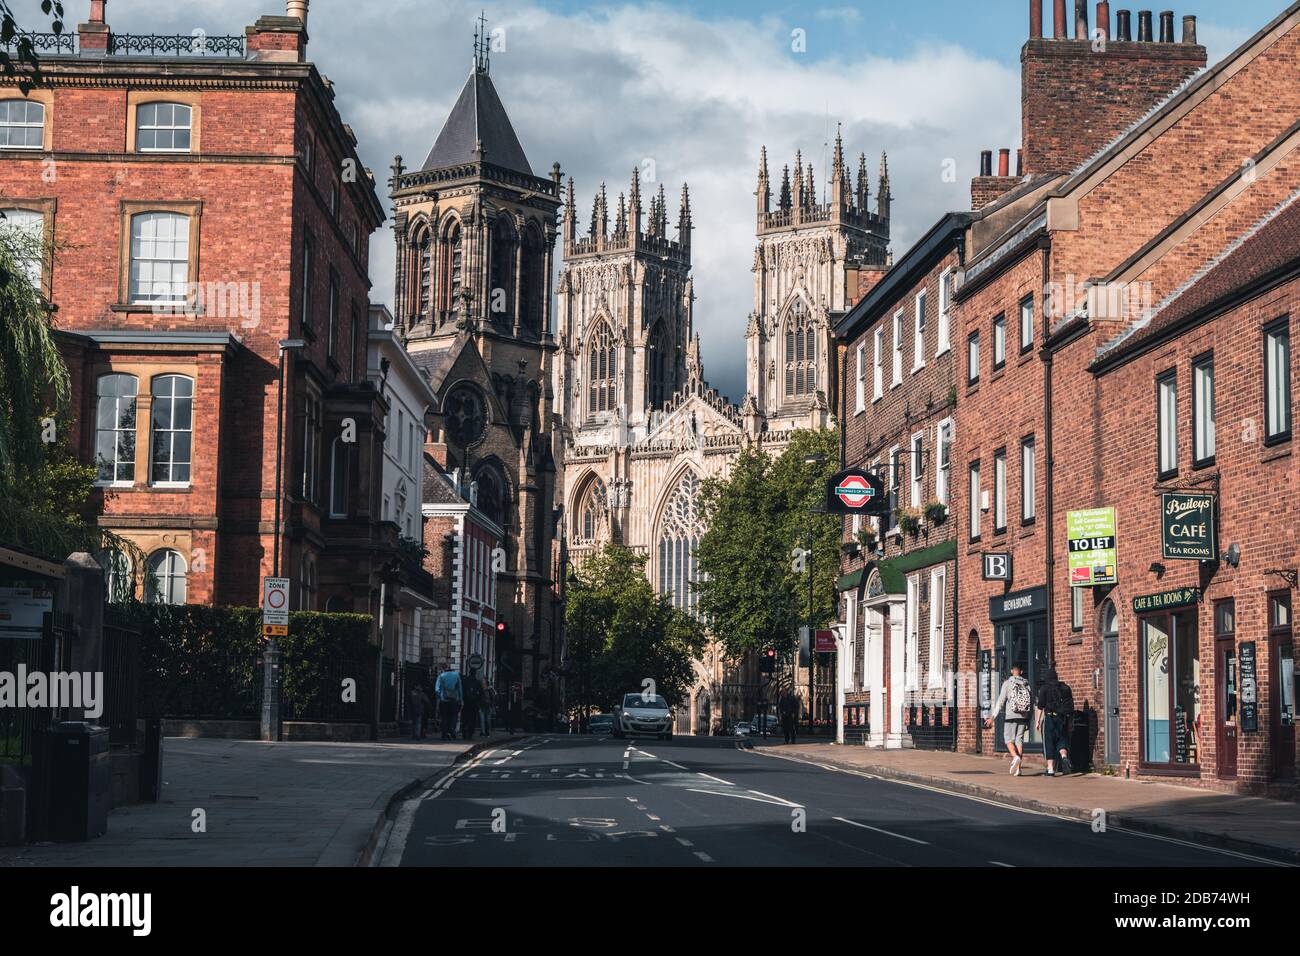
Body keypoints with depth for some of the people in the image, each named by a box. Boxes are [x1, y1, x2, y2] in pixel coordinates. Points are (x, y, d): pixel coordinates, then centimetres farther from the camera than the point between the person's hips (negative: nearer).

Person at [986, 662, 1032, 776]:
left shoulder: (1007, 683, -5)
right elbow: (1032, 702, 7)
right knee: (1019, 740, 6)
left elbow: (1001, 701, -9)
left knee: (1008, 739, 7)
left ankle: (1015, 757, -19)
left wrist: (992, 717, -7)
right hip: (1023, 716, 3)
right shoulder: (1026, 684, 6)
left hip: (1010, 716, -3)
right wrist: (1029, 718, 17)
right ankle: (1018, 767, 1)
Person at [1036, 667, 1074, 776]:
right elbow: (1071, 705, 8)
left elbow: (1040, 706, -7)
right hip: (1063, 718, 3)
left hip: (1049, 718, -3)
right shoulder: (1066, 687, 8)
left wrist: (1038, 721, -2)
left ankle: (1050, 768, 0)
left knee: (1049, 743, 4)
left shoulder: (1044, 688, -2)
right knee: (1062, 739, 14)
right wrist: (1068, 720, 15)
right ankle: (1064, 756, -16)